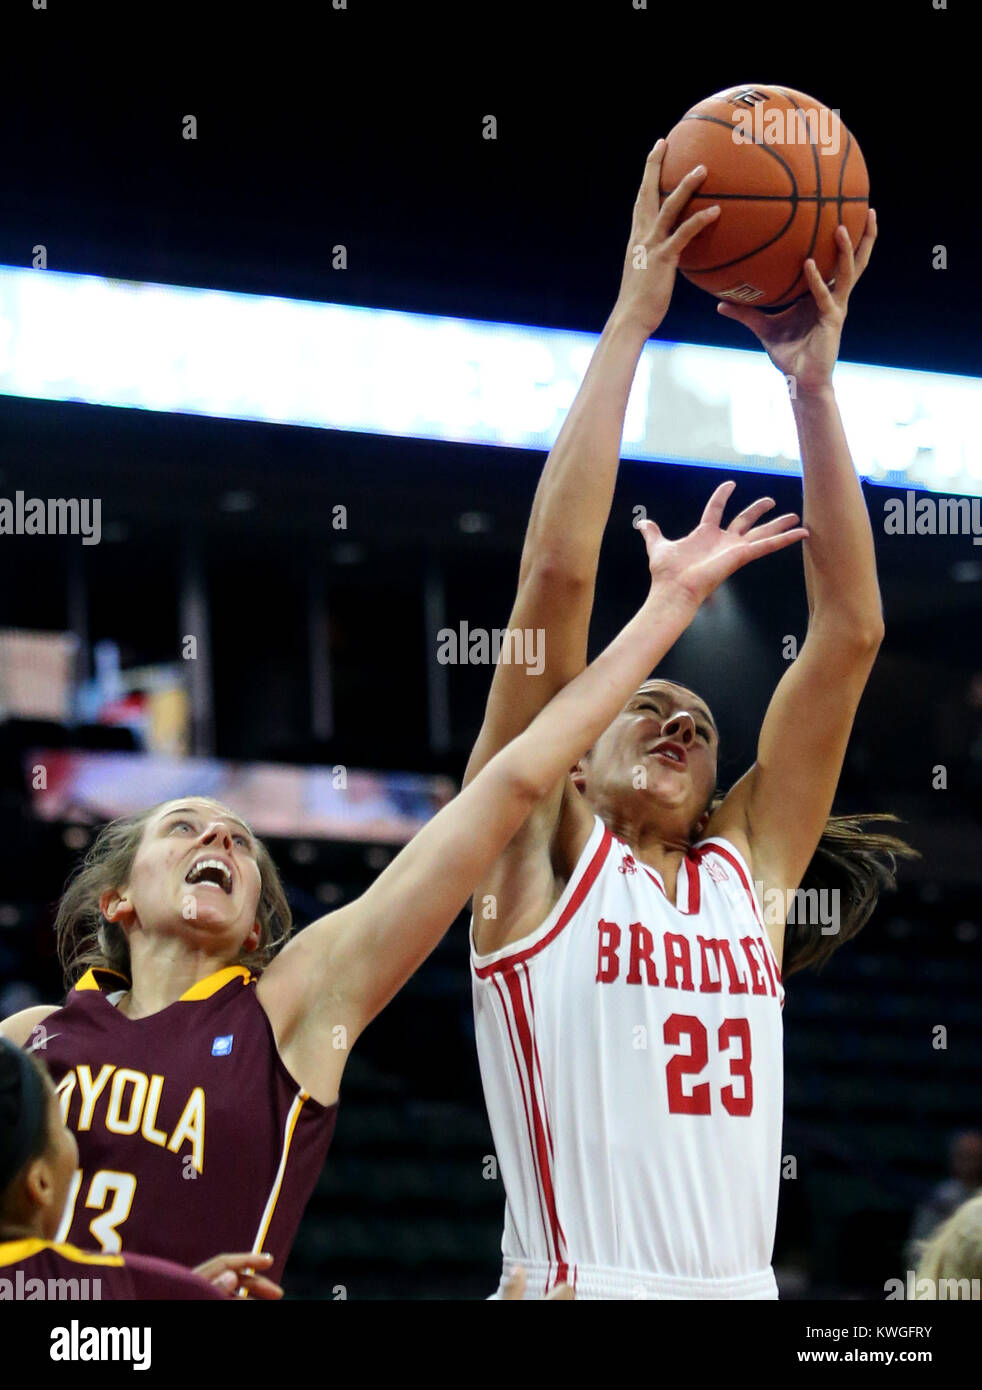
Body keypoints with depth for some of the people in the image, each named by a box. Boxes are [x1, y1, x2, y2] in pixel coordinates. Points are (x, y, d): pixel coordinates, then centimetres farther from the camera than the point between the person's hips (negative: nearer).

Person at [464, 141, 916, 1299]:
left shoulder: (748, 871, 19)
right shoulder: (541, 857, 11)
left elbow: (850, 628, 16)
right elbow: (558, 576, 3)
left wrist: (812, 381, 12)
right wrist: (629, 323, 3)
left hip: (745, 1288, 3)